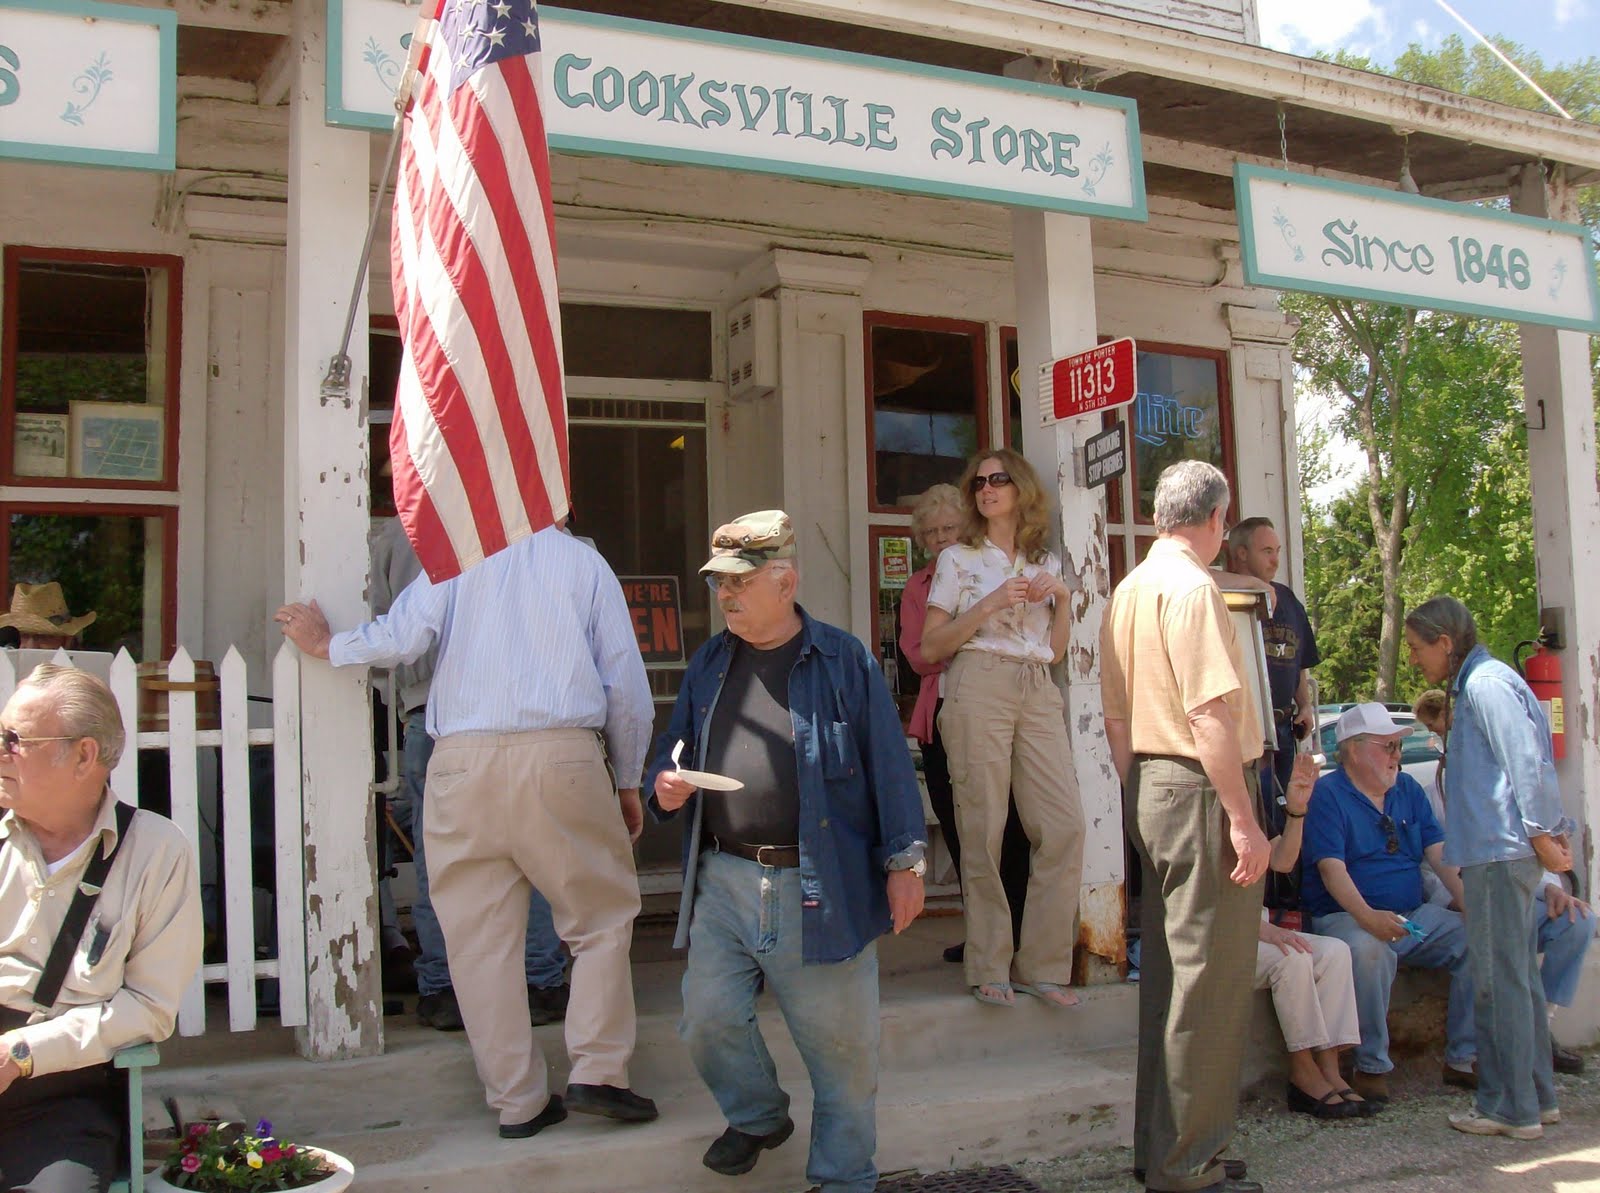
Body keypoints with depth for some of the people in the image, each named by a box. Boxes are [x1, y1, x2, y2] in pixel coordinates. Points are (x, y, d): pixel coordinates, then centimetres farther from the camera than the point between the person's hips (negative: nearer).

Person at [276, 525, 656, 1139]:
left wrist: (325, 644, 18)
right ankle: (597, 1071, 4)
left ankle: (517, 1101, 13)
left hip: (462, 762, 1)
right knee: (603, 916, 13)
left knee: (480, 936, 8)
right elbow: (626, 681, 9)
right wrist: (629, 782, 18)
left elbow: (400, 638, -1)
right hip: (561, 757, -1)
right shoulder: (584, 561, 10)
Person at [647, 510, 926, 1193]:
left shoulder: (842, 661, -1)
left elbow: (888, 765, -2)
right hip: (722, 881, 4)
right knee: (708, 1020, 6)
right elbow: (673, 752, 20)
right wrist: (664, 788, -3)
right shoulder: (709, 666, 12)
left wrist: (904, 859, -6)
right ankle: (758, 1117, 36)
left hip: (820, 886, -4)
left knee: (839, 1038, 2)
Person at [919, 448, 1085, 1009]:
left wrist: (1063, 598, 4)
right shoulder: (958, 559, 9)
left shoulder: (1046, 562, 20)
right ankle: (989, 968, 3)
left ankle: (1042, 964, 4)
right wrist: (989, 605, -7)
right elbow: (930, 647, 2)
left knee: (1066, 825, -6)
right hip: (978, 689, -4)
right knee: (983, 830, -6)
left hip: (1038, 694, 4)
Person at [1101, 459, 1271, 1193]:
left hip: (1149, 791, 9)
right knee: (1208, 978, -2)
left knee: (1167, 972, 15)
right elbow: (1211, 713, -21)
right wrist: (1242, 819, -19)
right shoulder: (1192, 587, -14)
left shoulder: (1128, 590, 14)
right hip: (1201, 789, -9)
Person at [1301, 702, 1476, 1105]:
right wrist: (1368, 917, -35)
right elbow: (1332, 868, -18)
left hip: (1414, 917, 7)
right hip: (1346, 917, -6)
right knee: (1369, 950, -37)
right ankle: (1371, 1067, -20)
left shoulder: (1408, 789, 15)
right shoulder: (1327, 795, -6)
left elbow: (1439, 852, 6)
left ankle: (1463, 1059, -2)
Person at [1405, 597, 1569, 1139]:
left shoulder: (1485, 683, -13)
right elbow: (1534, 759, 19)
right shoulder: (1482, 682, 18)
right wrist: (1556, 829, 17)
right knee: (1518, 974, 15)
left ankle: (1511, 1107, 2)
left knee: (1500, 977, -4)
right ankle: (1535, 1096, 23)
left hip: (1500, 851, -11)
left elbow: (1526, 760, -19)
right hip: (1500, 850, 11)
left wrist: (1541, 834, -16)